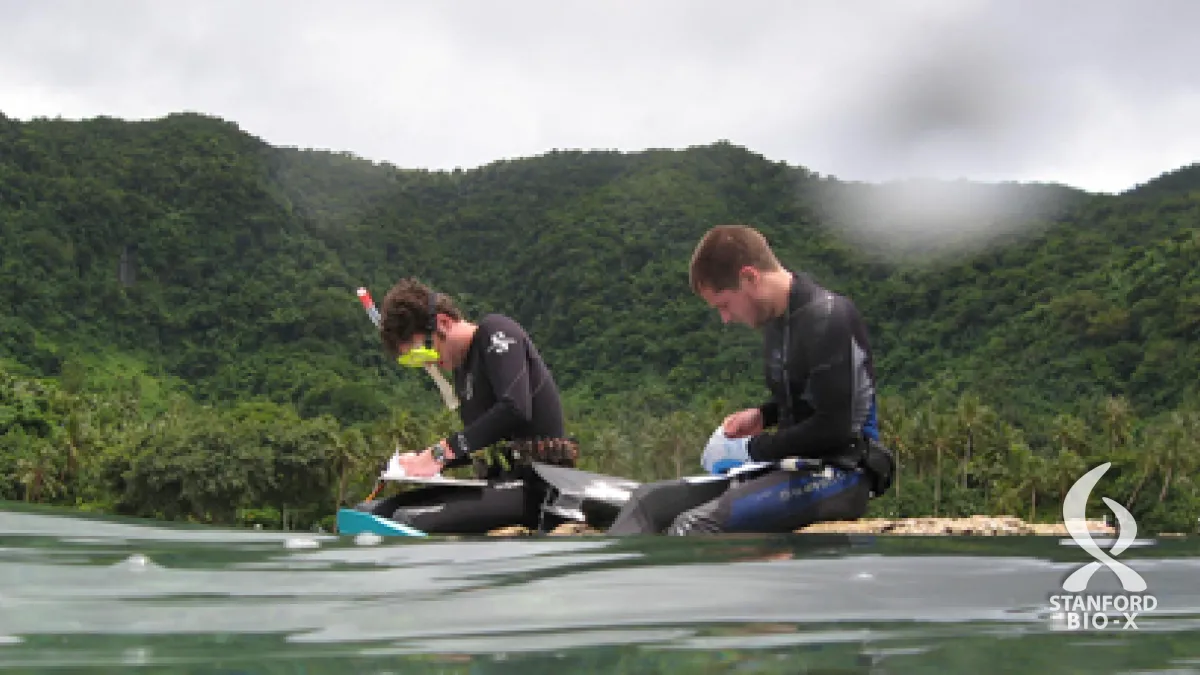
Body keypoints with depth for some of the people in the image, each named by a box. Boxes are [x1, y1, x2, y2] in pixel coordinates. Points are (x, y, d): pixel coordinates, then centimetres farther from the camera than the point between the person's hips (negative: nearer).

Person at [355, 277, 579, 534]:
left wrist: (442, 450, -19)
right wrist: (426, 459, 7)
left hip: (535, 484, -9)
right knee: (368, 512, -1)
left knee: (410, 521, -27)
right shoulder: (462, 368, 19)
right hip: (500, 481, 9)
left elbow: (516, 410, -22)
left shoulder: (496, 331, -5)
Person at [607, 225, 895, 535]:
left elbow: (834, 428, -19)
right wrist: (762, 415, 8)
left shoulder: (829, 318, -16)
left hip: (839, 472, -9)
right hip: (793, 464, 9)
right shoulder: (776, 319, 11)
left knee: (694, 526, -29)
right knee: (648, 500, -4)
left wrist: (751, 449, -10)